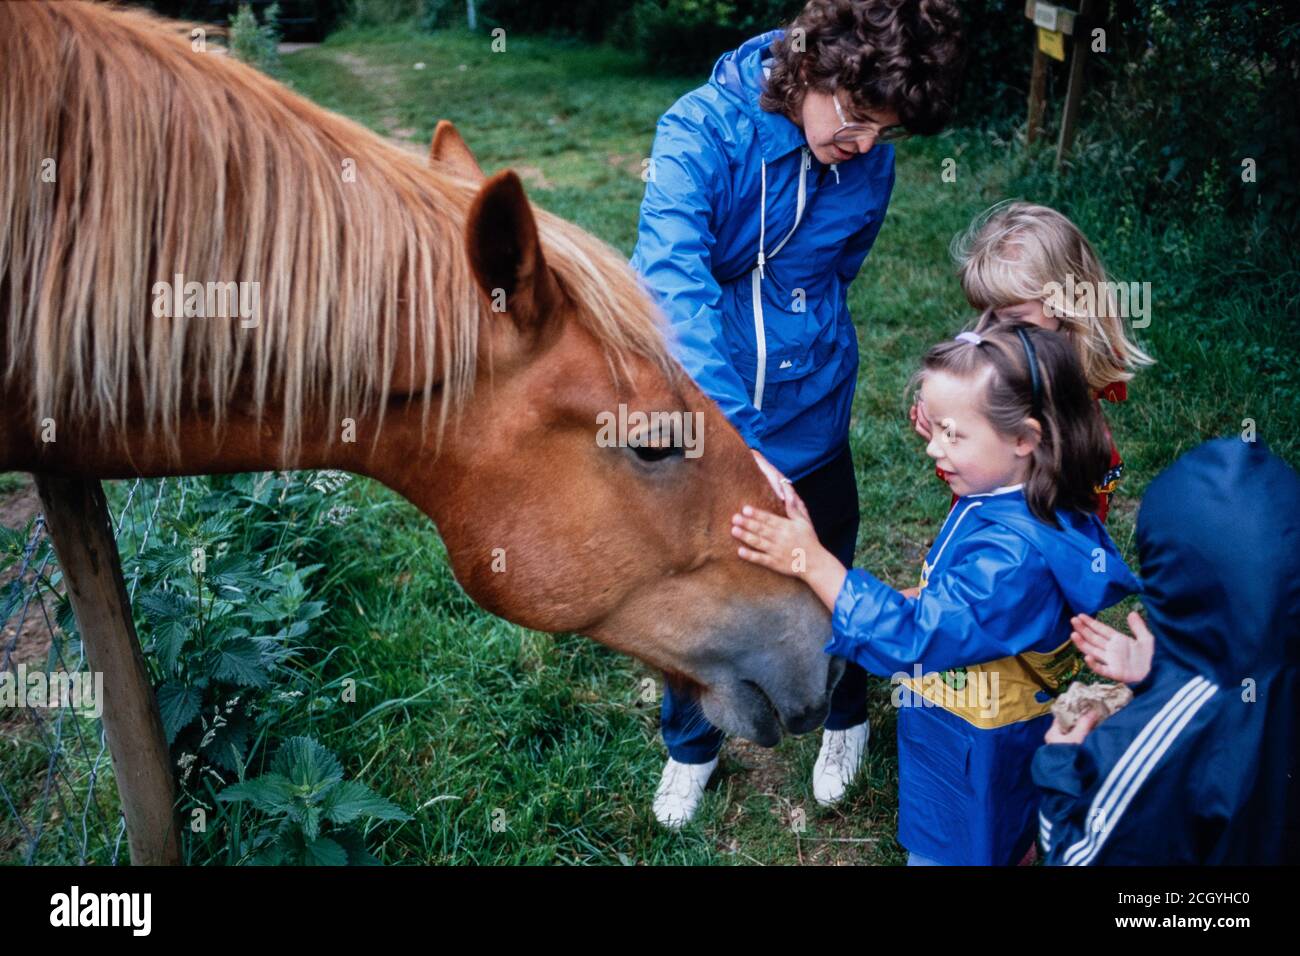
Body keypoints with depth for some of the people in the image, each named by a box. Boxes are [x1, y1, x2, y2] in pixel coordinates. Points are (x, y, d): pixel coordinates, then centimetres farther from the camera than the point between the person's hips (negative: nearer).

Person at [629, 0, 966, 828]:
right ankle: (692, 747, 44)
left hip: (810, 419, 3)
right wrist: (733, 443, -46)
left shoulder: (873, 158, -8)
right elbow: (672, 283, -36)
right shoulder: (701, 132, -21)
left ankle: (844, 720, 51)